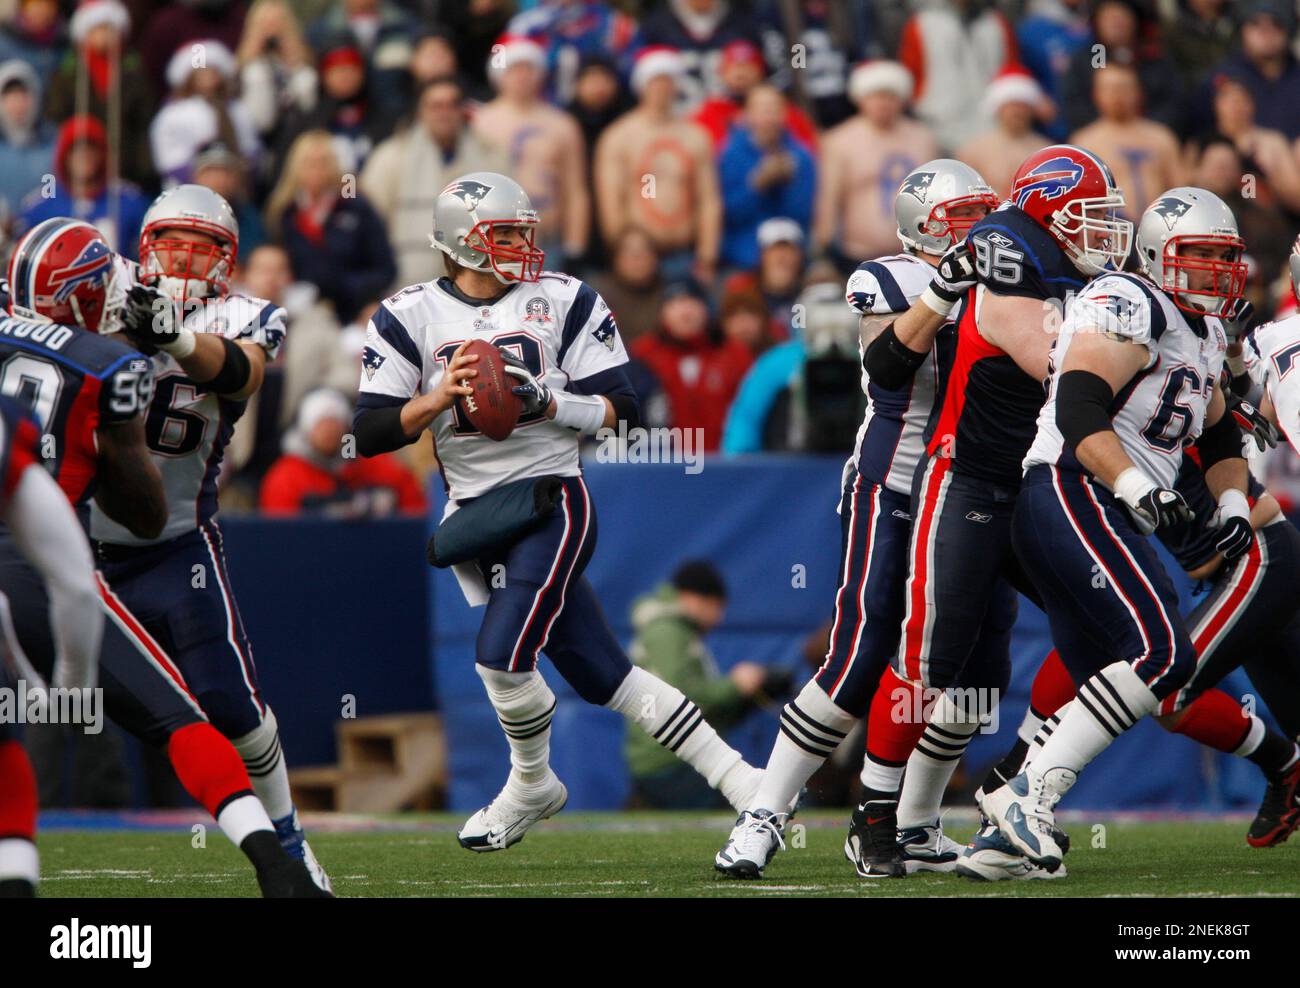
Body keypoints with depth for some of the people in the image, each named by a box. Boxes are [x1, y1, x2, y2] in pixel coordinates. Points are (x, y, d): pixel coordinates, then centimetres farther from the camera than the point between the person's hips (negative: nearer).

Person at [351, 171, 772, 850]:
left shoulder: (564, 303, 2)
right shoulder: (410, 318, 3)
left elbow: (621, 410, 0)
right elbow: (370, 435, 0)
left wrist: (547, 402, -16)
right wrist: (441, 396, -14)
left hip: (551, 496, -2)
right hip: (476, 513, 2)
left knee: (501, 655, -18)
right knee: (600, 675, 1)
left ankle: (531, 786, 8)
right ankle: (733, 775, 9)